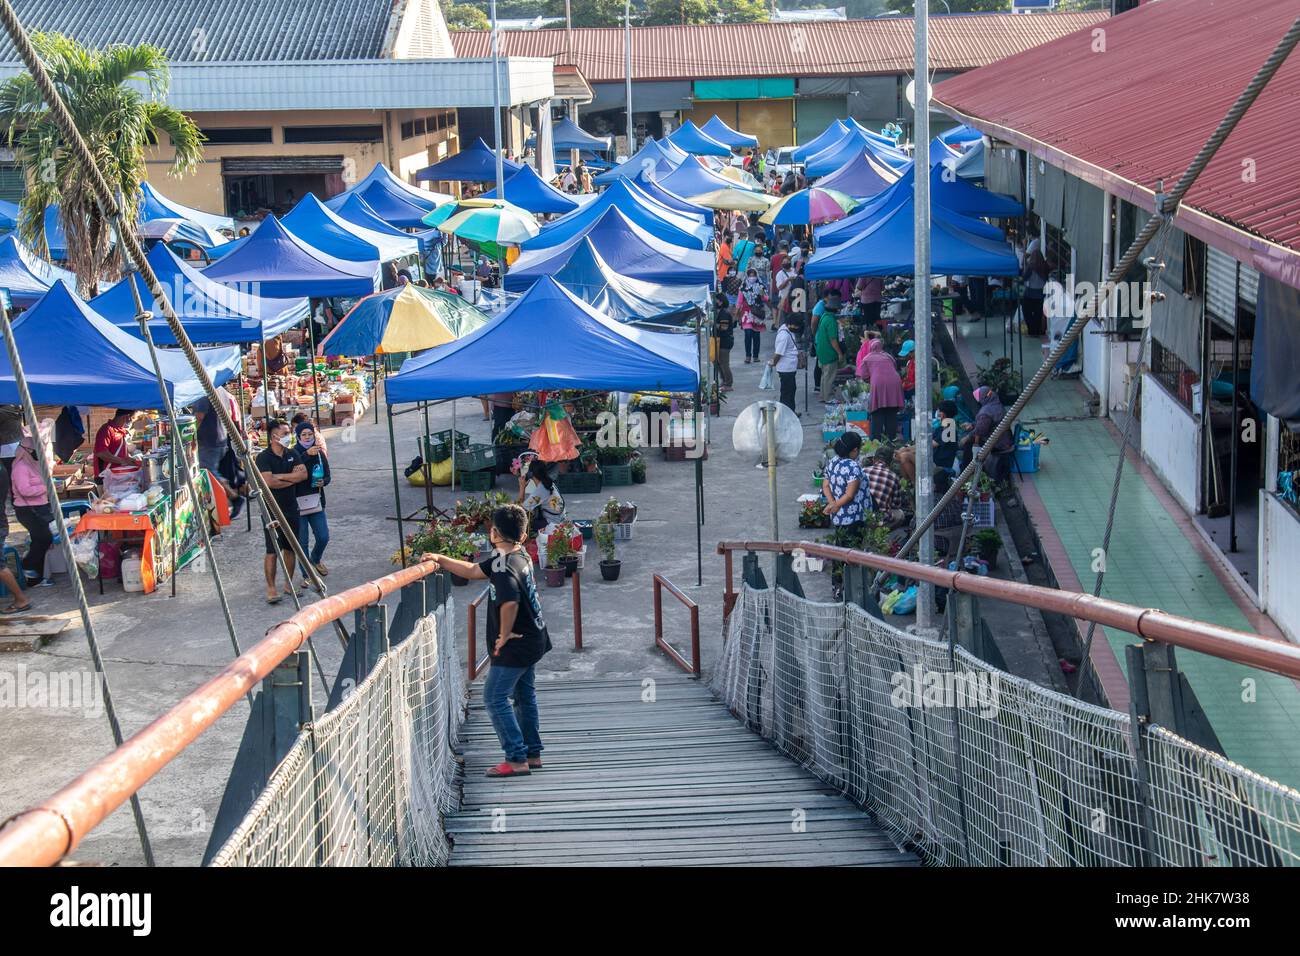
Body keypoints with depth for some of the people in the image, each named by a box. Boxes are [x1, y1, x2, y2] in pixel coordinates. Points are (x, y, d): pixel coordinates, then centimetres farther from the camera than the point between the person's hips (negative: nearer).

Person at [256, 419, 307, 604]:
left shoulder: (292, 454, 10)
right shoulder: (264, 457, -9)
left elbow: (304, 474, -4)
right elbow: (269, 481, -21)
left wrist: (281, 476, -13)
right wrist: (292, 477, -8)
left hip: (291, 508, 6)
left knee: (290, 548, 11)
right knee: (272, 551, -8)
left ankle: (288, 583, 22)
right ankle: (271, 588, -3)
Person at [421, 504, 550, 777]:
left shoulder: (503, 567, -23)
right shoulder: (519, 557, 6)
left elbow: (509, 602, -39)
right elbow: (473, 571, 17)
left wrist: (504, 635, -24)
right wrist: (441, 560, 16)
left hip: (515, 645, -9)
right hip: (532, 640, 9)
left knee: (495, 698, -4)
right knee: (525, 695, 19)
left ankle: (517, 759, -4)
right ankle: (532, 754, 27)